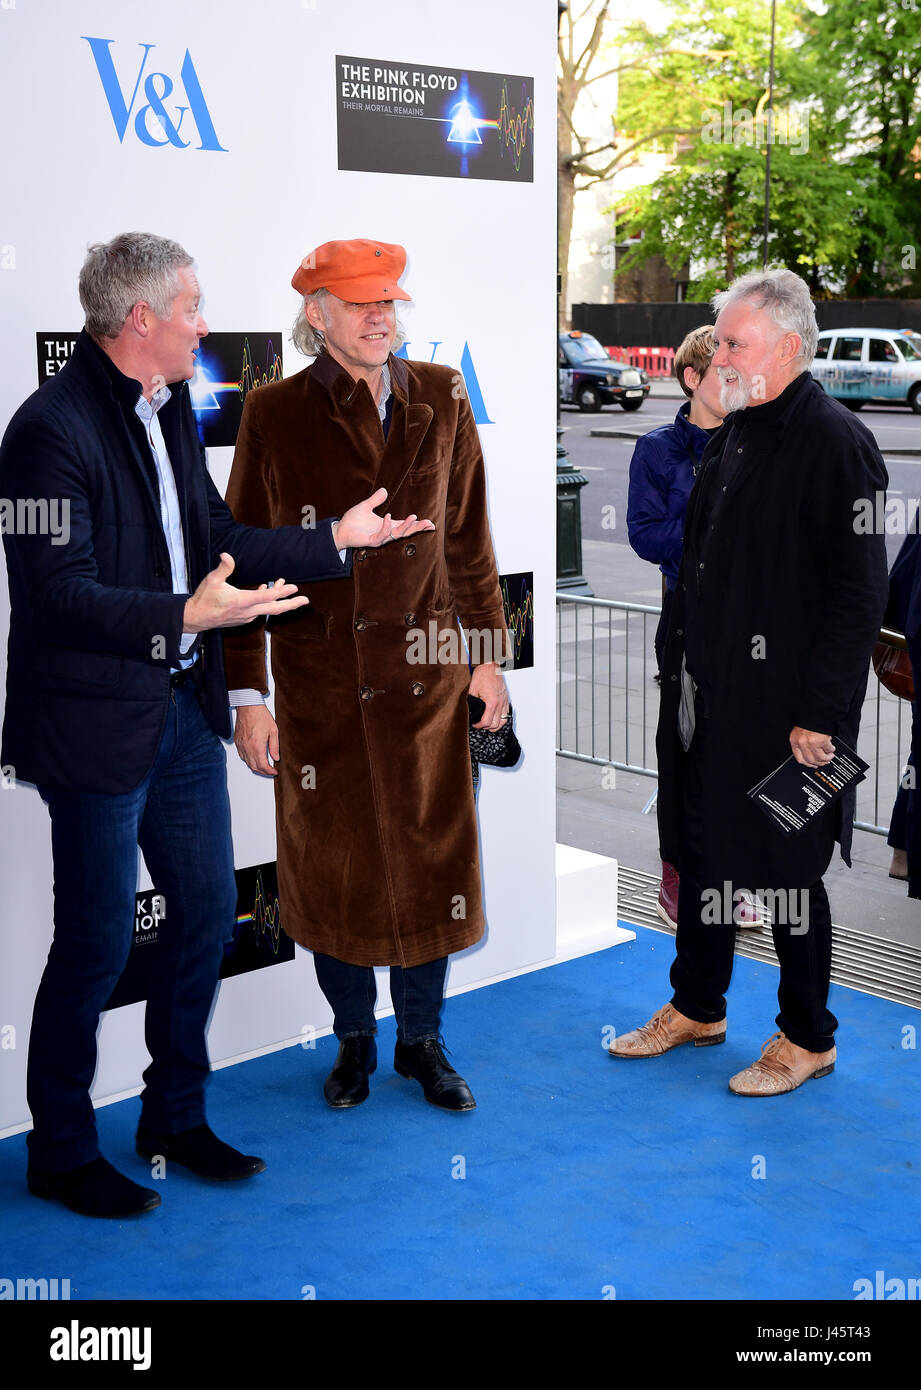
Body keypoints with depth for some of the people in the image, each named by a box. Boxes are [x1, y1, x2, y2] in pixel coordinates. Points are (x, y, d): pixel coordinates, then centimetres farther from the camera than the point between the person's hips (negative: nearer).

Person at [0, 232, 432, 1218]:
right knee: (97, 943, 3)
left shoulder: (169, 411, 10)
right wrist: (186, 616, -32)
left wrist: (338, 541, 13)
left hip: (183, 709, 9)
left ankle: (174, 1117, 34)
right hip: (98, 723, -9)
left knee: (207, 911, 15)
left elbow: (219, 540, 16)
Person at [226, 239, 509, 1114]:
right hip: (319, 680, -2)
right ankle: (353, 1040, 31)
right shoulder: (275, 416, -6)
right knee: (332, 867, 9)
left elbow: (468, 539, 9)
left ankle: (422, 1041, 28)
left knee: (431, 860, 9)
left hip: (425, 673, 2)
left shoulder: (440, 400, 2)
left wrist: (488, 654, 8)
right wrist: (245, 694, -7)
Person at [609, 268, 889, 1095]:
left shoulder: (836, 444, -15)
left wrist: (820, 715, -19)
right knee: (701, 852, 16)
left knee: (786, 870, 4)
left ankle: (808, 1038, 21)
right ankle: (697, 1007, 34)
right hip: (707, 694, 8)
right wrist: (681, 667, 16)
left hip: (785, 705, -8)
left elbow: (859, 594, -18)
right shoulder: (731, 436, 12)